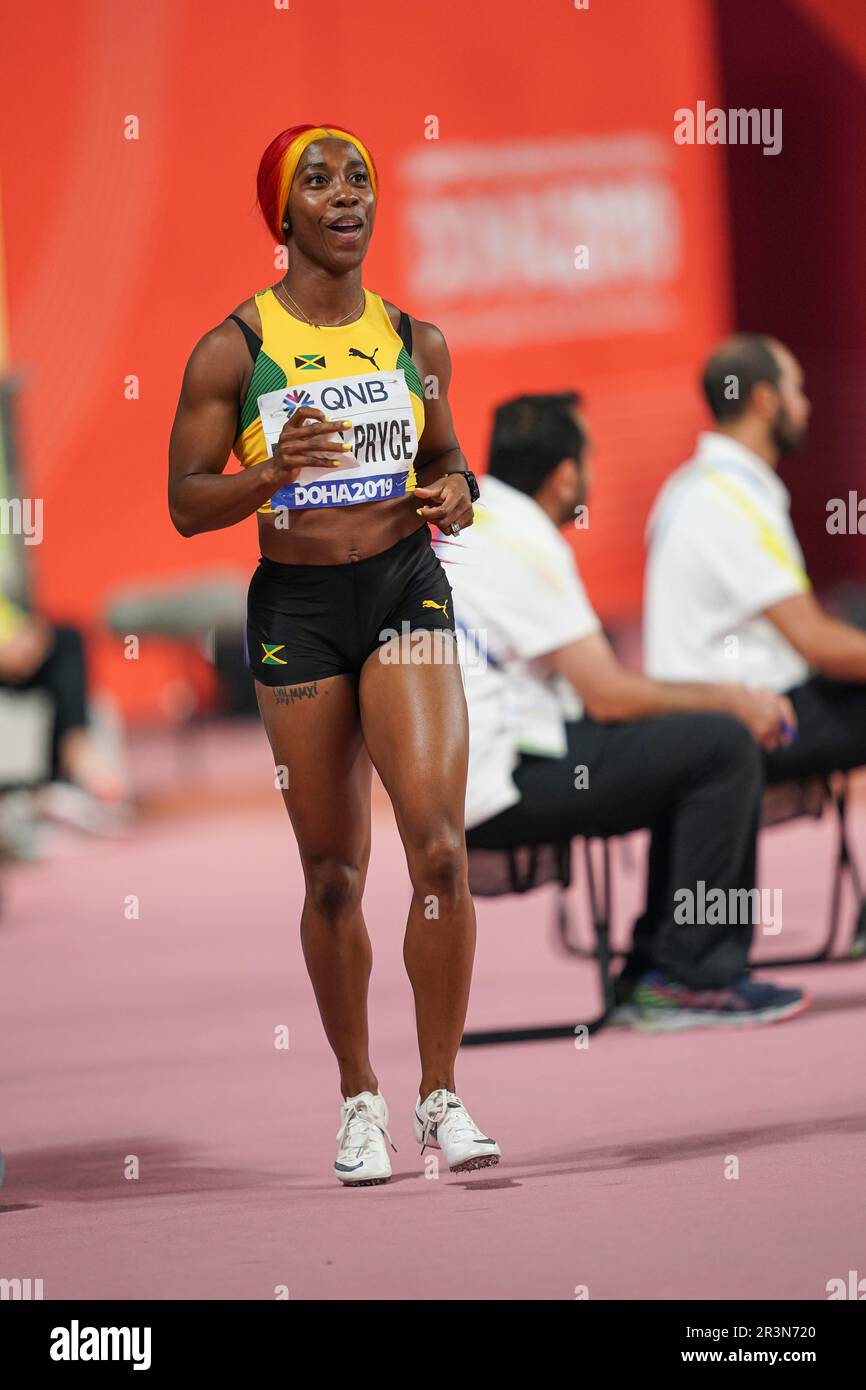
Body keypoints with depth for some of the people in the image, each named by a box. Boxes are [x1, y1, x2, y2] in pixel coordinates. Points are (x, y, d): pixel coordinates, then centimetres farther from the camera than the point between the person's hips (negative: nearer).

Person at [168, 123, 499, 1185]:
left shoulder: (415, 342, 7)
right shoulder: (231, 350, -2)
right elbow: (186, 504, -2)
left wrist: (456, 494, -1)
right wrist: (274, 470, -20)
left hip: (407, 589, 1)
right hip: (296, 609, -1)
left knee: (438, 845, -13)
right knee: (334, 875, 6)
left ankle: (441, 1095, -3)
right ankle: (359, 1099, 22)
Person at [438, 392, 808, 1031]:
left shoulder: (476, 526, 16)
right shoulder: (523, 543, -16)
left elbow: (594, 681, 20)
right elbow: (609, 695, -16)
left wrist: (729, 698, 12)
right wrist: (730, 699, -3)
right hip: (500, 782, -10)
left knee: (705, 743, 15)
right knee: (722, 745, -13)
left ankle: (653, 971, 11)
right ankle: (689, 977, -8)